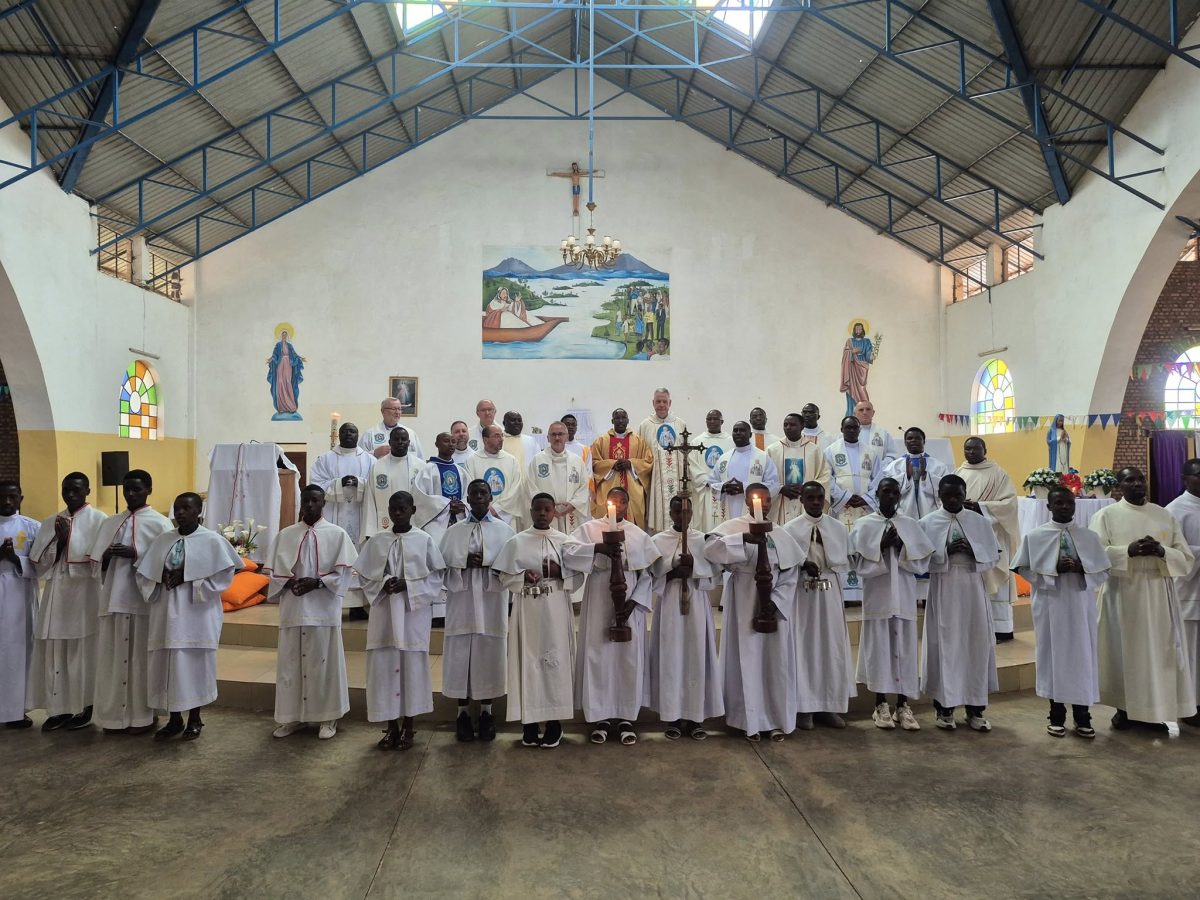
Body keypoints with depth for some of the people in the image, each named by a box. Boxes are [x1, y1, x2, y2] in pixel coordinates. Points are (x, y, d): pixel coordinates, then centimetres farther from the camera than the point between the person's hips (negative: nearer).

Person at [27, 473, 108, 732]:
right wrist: (58, 540, -9)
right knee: (54, 652, 5)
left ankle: (85, 708, 12)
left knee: (83, 651, 1)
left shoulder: (98, 520, -4)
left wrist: (67, 541, -12)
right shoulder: (51, 523, 11)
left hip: (85, 593, -5)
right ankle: (60, 708, 15)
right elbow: (39, 563, 7)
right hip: (56, 594, 5)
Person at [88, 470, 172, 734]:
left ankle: (144, 716, 11)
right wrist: (107, 557, -9)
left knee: (142, 659, 1)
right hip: (113, 600, 4)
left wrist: (136, 555, -17)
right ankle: (116, 715, 16)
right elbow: (96, 566, 12)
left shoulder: (160, 523, -2)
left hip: (144, 601, -4)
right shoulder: (109, 523, 13)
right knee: (113, 658, 6)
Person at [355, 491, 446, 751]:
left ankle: (407, 727, 15)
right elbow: (364, 575, 8)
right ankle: (391, 726, 15)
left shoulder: (424, 540, 0)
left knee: (412, 665, 2)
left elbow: (436, 576, -1)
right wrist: (382, 585, -12)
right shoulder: (376, 541, 6)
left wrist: (408, 585, -15)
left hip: (414, 612, -2)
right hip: (384, 612, 2)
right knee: (384, 665, 1)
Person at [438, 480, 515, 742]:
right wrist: (464, 561, -14)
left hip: (492, 603, -1)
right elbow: (440, 564, 2)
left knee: (490, 655, 2)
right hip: (462, 603, 1)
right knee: (461, 655, 2)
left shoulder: (505, 530, 7)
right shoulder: (453, 531, 10)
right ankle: (463, 713, 14)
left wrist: (486, 560, -15)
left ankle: (486, 712, 16)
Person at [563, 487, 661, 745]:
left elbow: (648, 573, 5)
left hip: (629, 604, 1)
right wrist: (598, 548, -24)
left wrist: (634, 602, -7)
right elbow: (568, 552, -12)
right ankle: (601, 717, 9)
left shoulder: (639, 535, 8)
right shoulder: (589, 528, 4)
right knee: (598, 656, -1)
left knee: (629, 657, 1)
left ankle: (626, 717, 10)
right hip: (598, 604, -1)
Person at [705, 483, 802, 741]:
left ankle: (777, 720, 17)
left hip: (776, 606, 4)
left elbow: (791, 575, 7)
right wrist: (744, 539, -29)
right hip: (745, 606, -3)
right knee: (748, 660, 1)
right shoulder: (733, 527, -3)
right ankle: (750, 721, 12)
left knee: (776, 661, 6)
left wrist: (776, 601, -7)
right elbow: (710, 548, -20)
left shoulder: (781, 536, 9)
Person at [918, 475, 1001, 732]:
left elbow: (994, 556, 5)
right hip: (942, 590, -2)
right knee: (944, 646, 1)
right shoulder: (927, 523, 0)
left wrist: (972, 550, -13)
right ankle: (944, 706, 12)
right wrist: (946, 551, -17)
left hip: (972, 590, 2)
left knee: (976, 645, 4)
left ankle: (975, 707, 15)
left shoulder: (980, 522, 5)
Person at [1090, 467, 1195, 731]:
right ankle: (1125, 708, 15)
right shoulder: (1106, 516, 0)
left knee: (1158, 652, 4)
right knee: (1125, 652, 3)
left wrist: (1161, 551, -14)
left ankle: (1152, 710, 15)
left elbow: (1186, 559, 6)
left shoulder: (1165, 516, 9)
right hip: (1122, 594, -3)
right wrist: (1129, 550, -21)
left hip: (1159, 596, 3)